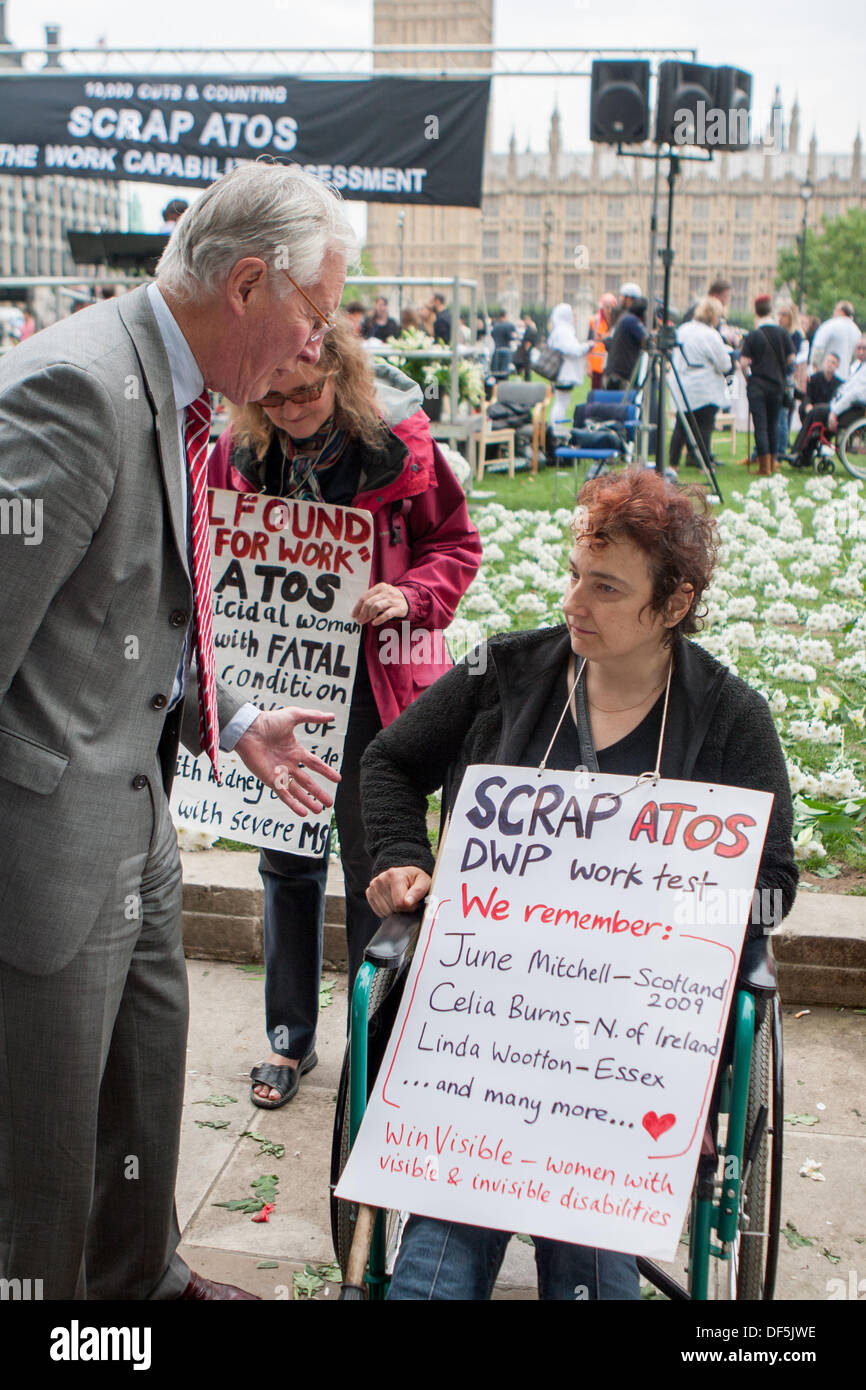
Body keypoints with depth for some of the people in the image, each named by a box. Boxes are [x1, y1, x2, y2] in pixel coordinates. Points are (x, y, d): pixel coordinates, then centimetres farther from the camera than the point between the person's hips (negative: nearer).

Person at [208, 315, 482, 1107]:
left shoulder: (397, 444, -11)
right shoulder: (240, 449, -3)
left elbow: (455, 544, -2)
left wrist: (410, 596, -20)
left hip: (372, 678, -3)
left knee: (372, 863, 6)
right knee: (287, 857, 12)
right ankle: (290, 1035, 28)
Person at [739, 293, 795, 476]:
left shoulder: (752, 335, -9)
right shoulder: (782, 333, -3)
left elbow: (744, 362, -13)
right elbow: (791, 358, 1)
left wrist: (747, 368, 9)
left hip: (757, 384, -3)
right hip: (777, 384, 3)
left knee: (760, 425, -2)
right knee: (772, 424, 15)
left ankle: (764, 466, -7)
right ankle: (772, 462, 25)